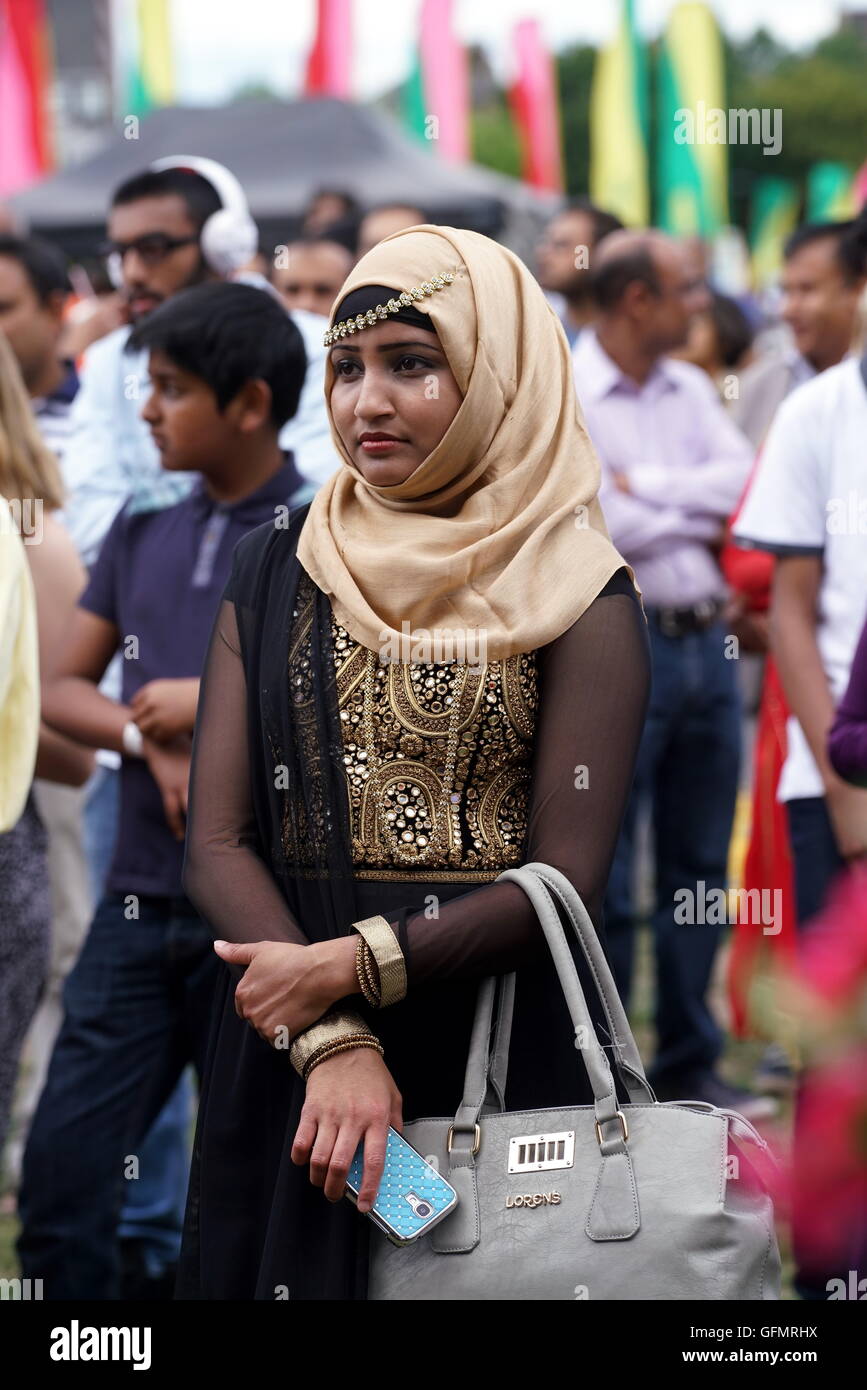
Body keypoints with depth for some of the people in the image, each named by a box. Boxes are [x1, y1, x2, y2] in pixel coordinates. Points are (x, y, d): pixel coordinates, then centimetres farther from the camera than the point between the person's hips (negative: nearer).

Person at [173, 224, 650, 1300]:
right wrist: (331, 1042, -15)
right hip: (287, 1066, 3)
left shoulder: (576, 596, -2)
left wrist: (347, 970, -17)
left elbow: (566, 880, -8)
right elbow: (216, 845, -1)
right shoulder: (274, 581, 8)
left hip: (504, 1047, -2)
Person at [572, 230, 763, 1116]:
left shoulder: (689, 391, 13)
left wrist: (642, 485, -11)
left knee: (699, 871, 12)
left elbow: (744, 480, 0)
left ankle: (689, 1065, 21)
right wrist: (702, 510, -4)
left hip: (703, 641, 7)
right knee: (603, 881, -1)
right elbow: (596, 525, -18)